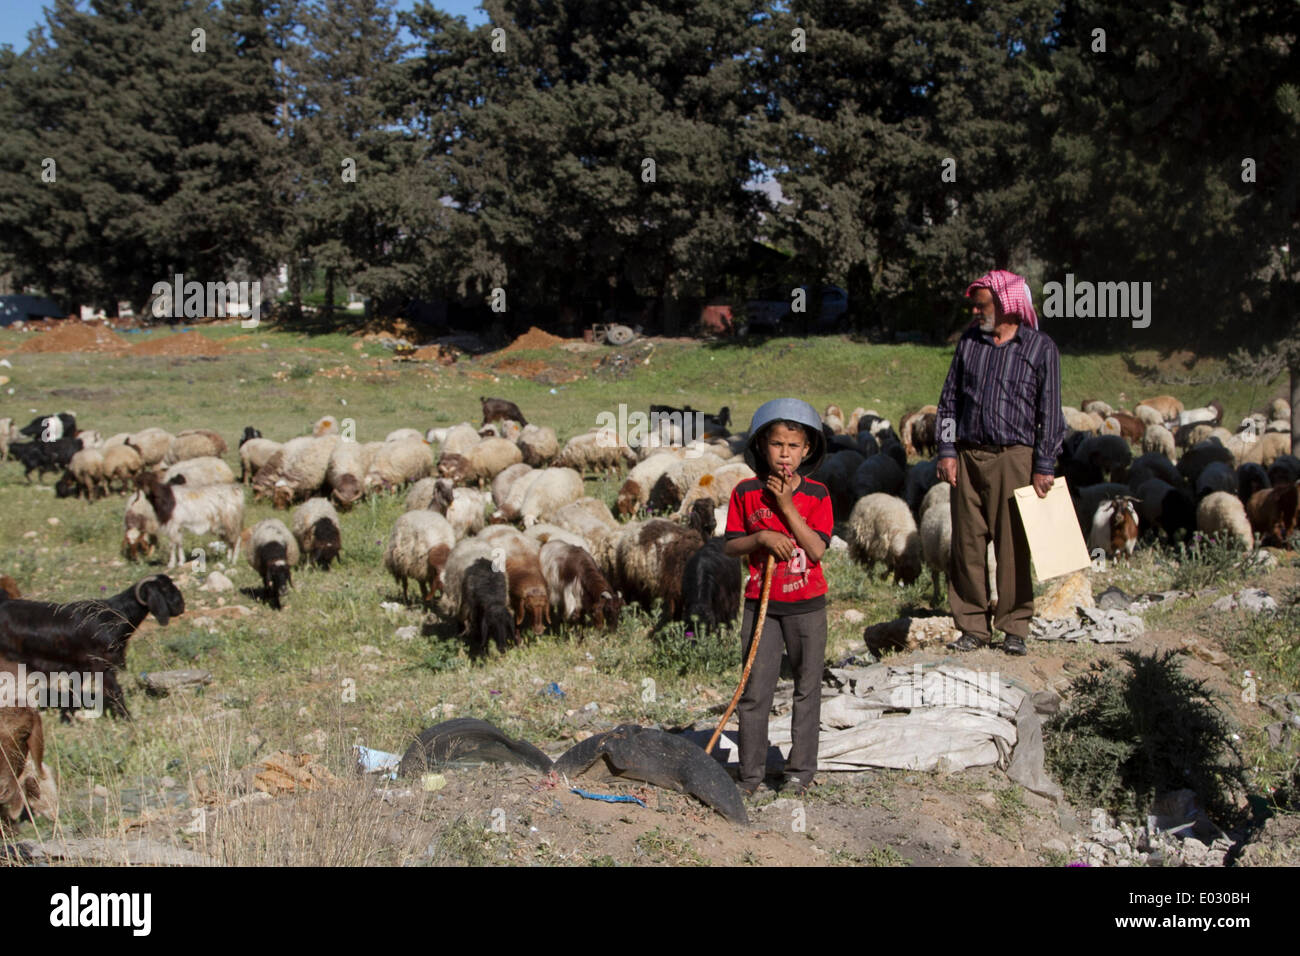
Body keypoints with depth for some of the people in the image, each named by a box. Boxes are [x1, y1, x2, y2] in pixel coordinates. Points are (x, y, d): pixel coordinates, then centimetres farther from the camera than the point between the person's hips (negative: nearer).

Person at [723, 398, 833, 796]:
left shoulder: (816, 495, -4)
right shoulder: (746, 492, -1)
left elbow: (816, 550, -14)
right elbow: (730, 546, 0)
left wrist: (787, 507, -18)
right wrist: (761, 538, -18)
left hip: (806, 605, 0)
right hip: (761, 603, 0)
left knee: (807, 688, 8)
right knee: (755, 690, 3)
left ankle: (801, 770, 19)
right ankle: (751, 772, 13)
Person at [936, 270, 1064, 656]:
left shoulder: (1041, 348, 2)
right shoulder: (970, 341, 12)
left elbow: (1049, 412, 2)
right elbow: (949, 399, 16)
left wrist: (1043, 468, -3)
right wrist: (947, 451, 7)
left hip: (1013, 457, -3)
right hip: (968, 456, 4)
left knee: (1013, 546, -3)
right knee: (967, 544, 3)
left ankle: (1014, 628, 7)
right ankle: (973, 627, 11)